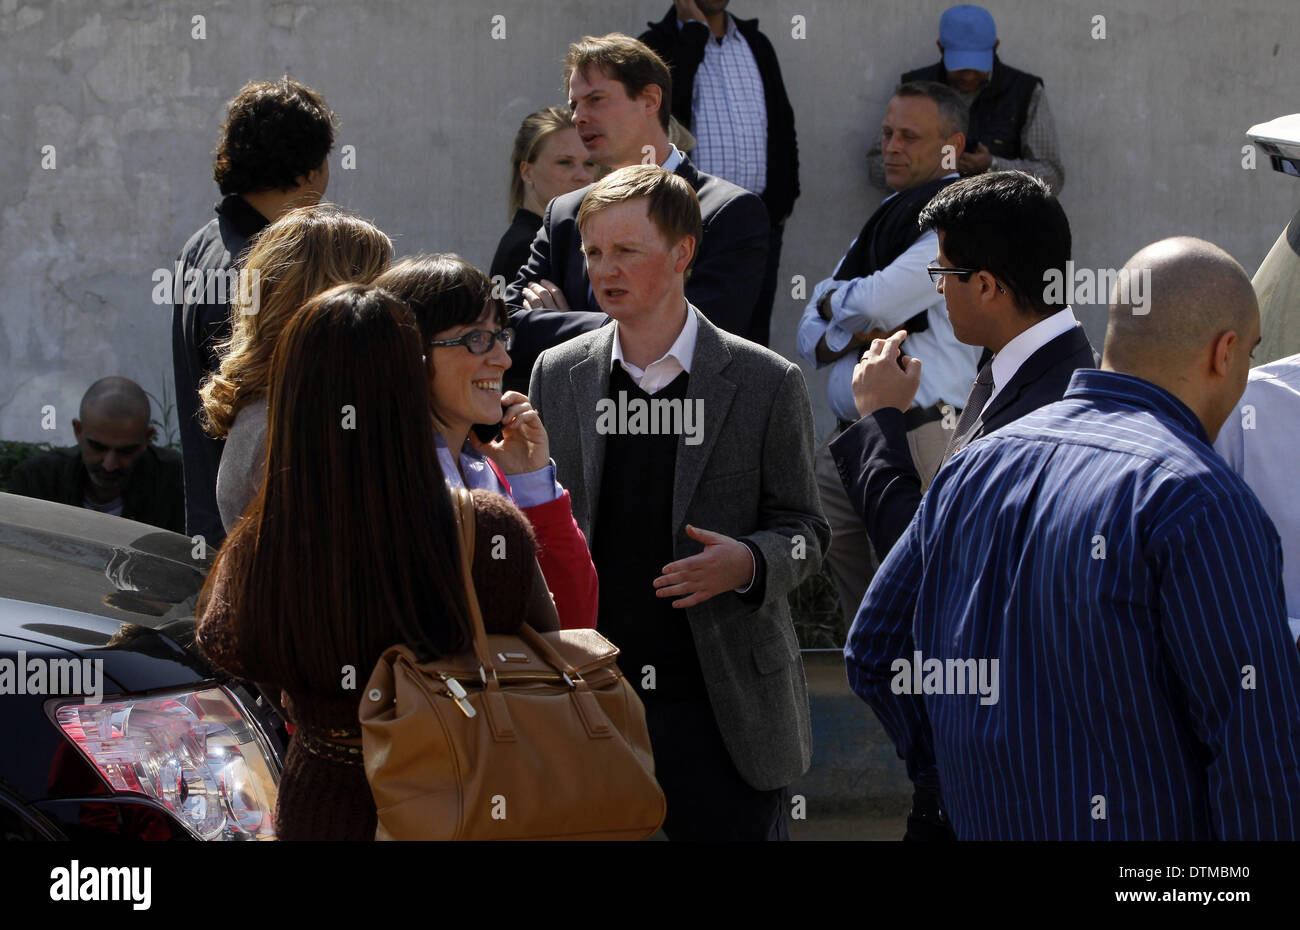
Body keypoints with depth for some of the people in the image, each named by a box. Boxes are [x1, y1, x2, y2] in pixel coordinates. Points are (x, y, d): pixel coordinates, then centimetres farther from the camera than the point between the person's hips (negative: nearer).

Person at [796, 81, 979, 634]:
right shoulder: (882, 221, 20)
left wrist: (832, 302, 7)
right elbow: (810, 338, 17)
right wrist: (855, 335, -5)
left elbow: (874, 300, -15)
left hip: (916, 440, -8)